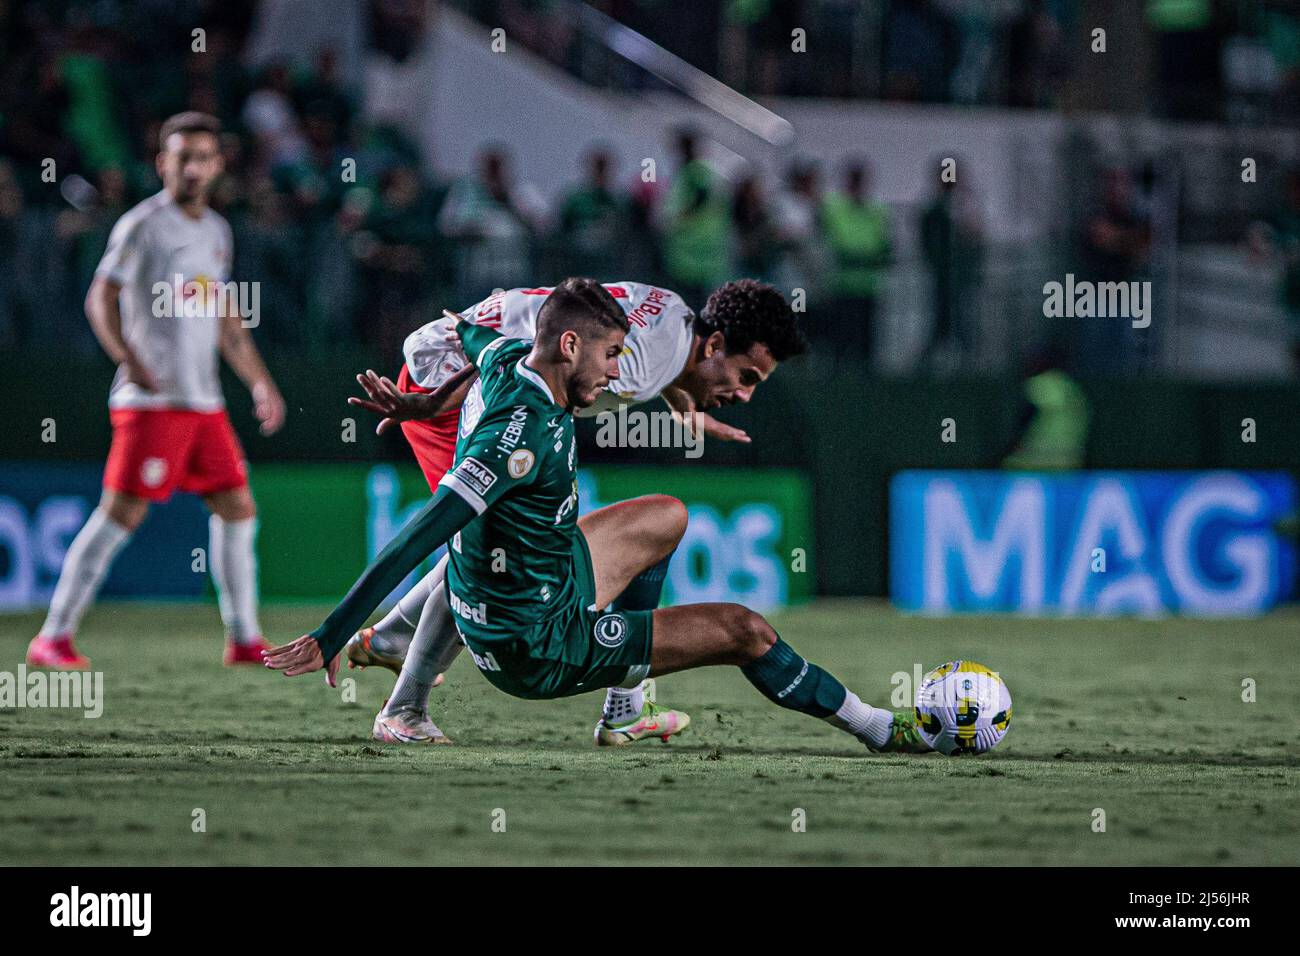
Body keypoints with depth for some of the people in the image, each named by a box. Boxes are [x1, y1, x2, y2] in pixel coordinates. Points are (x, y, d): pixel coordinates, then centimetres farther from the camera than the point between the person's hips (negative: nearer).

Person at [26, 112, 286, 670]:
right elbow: (101, 298, -12)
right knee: (121, 513, -11)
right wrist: (130, 360, -26)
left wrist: (260, 381, 24)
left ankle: (244, 639, 14)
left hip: (204, 402, 8)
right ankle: (53, 639, -8)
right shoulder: (143, 225, -6)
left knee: (237, 509, 5)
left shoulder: (216, 231, 17)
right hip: (151, 399, -8)